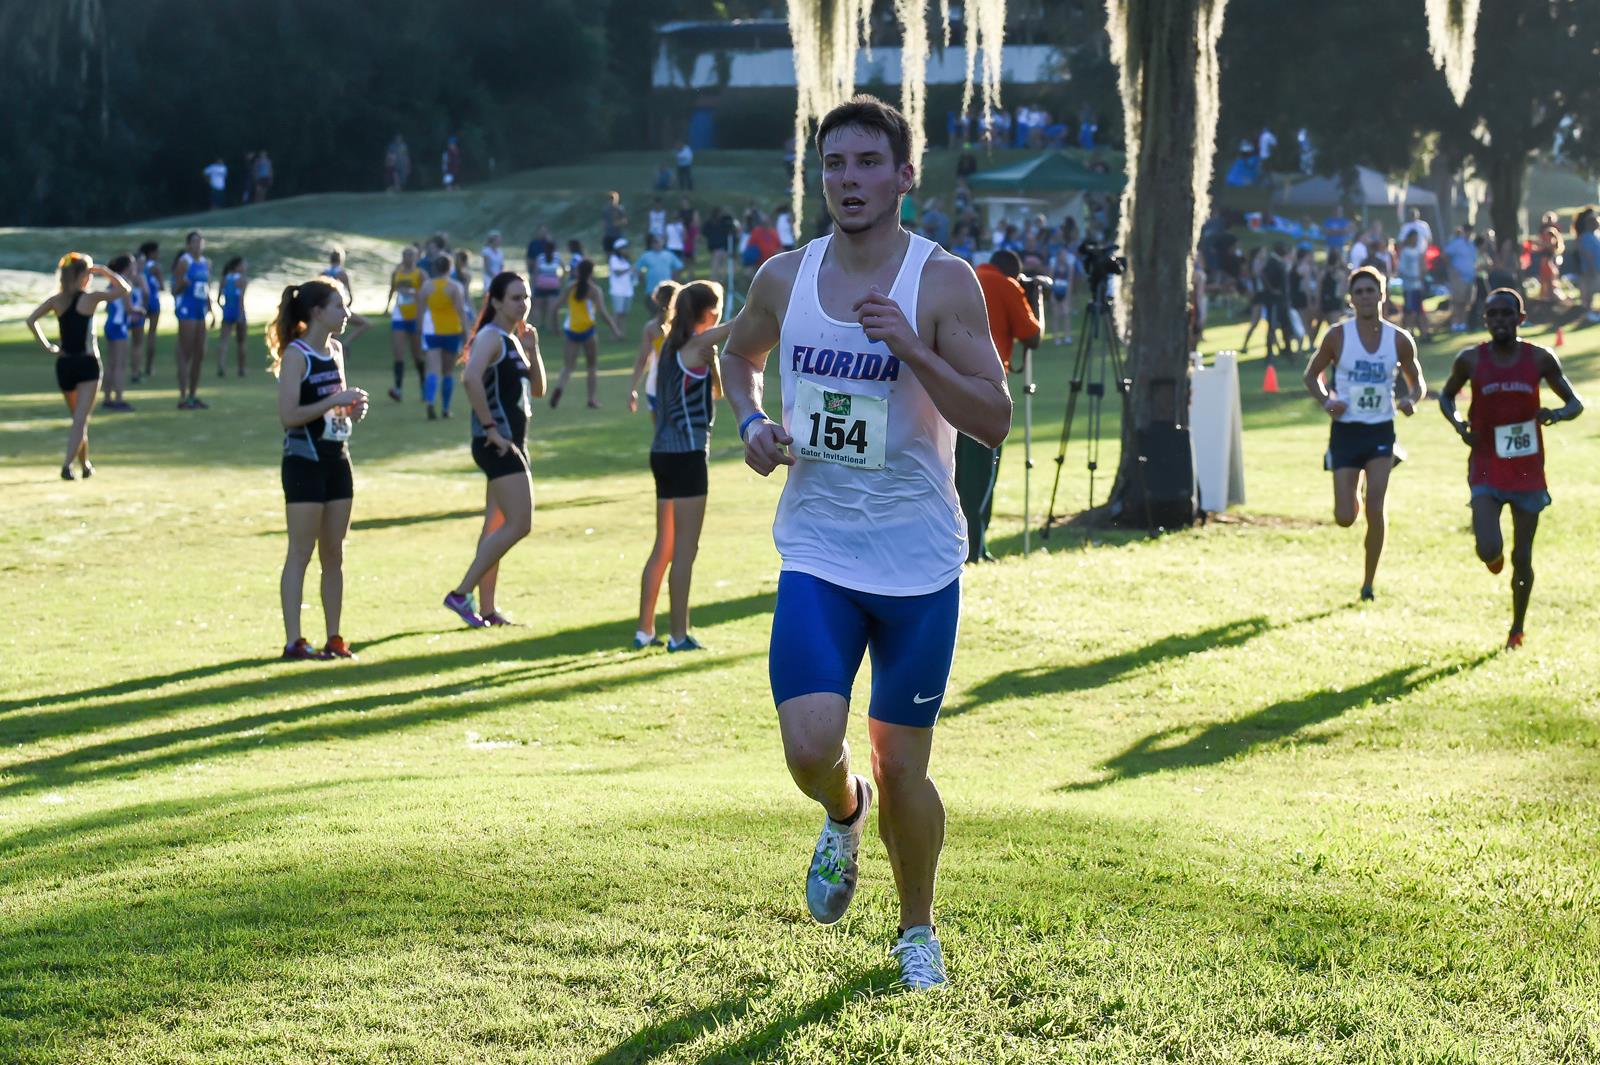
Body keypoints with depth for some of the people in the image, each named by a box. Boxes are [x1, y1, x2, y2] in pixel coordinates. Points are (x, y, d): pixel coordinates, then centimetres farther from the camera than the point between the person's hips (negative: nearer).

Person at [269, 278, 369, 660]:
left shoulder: (335, 350, 12)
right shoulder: (296, 355, -11)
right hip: (305, 462, -8)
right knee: (301, 553, -5)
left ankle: (334, 638, 13)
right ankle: (293, 640, -2)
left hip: (337, 460, 8)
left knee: (334, 554, 9)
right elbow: (288, 415, -18)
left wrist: (351, 410, 4)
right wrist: (334, 401, -21)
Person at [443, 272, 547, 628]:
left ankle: (486, 610, 14)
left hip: (513, 443, 10)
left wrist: (532, 350, 5)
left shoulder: (514, 340, 17)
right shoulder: (491, 338, -12)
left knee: (497, 527, 10)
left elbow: (538, 389, 19)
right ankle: (461, 594, -10)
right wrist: (489, 427, -25)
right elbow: (470, 378, -29)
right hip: (498, 444, -10)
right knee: (519, 524, -12)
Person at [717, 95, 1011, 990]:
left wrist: (911, 349, -25)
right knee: (810, 747, -14)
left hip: (920, 563, -2)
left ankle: (918, 929, 30)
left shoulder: (944, 283, -9)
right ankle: (844, 815, 24)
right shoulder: (784, 278, 2)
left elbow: (994, 421, -13)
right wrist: (751, 423, 2)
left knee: (902, 765, 4)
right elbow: (740, 355, 23)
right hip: (818, 555, 2)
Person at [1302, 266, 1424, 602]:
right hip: (1346, 431, 0)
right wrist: (1327, 401, -13)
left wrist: (1411, 400, -11)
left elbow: (1418, 382, 12)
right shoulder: (1338, 336, -4)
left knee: (1375, 507, -13)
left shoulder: (1399, 340, 0)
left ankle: (1369, 582, 3)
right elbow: (1311, 376, 7)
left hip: (1381, 431, 0)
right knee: (1345, 518, -3)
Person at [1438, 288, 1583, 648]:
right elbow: (1446, 395, 13)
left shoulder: (1540, 359, -3)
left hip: (1528, 473, 1)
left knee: (1522, 558, 7)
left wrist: (1557, 413, -19)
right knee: (1489, 550, -18)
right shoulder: (1471, 360, -4)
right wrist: (1457, 422, -8)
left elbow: (1576, 403, 4)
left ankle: (1518, 628, 27)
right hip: (1487, 472, -1)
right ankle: (1495, 555, 21)